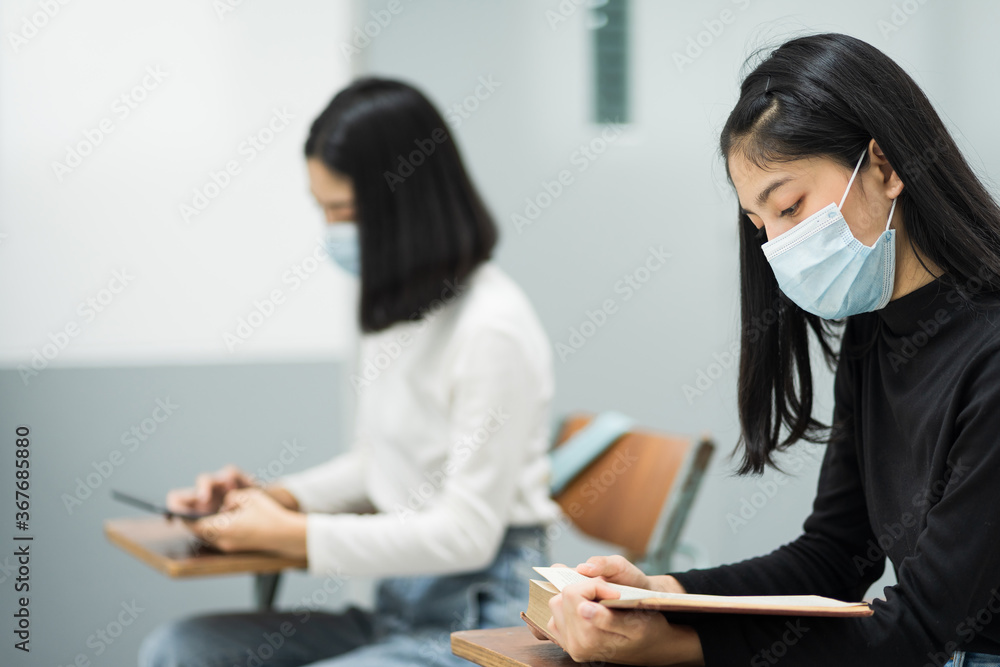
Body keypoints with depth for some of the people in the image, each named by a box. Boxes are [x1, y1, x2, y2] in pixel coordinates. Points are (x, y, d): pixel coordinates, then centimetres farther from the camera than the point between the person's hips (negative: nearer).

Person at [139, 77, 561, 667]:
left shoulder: (492, 329, -19)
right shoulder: (397, 307, 9)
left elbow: (467, 534, -19)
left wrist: (292, 535, -17)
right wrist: (278, 497, 3)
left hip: (481, 618, -9)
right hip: (399, 608, 9)